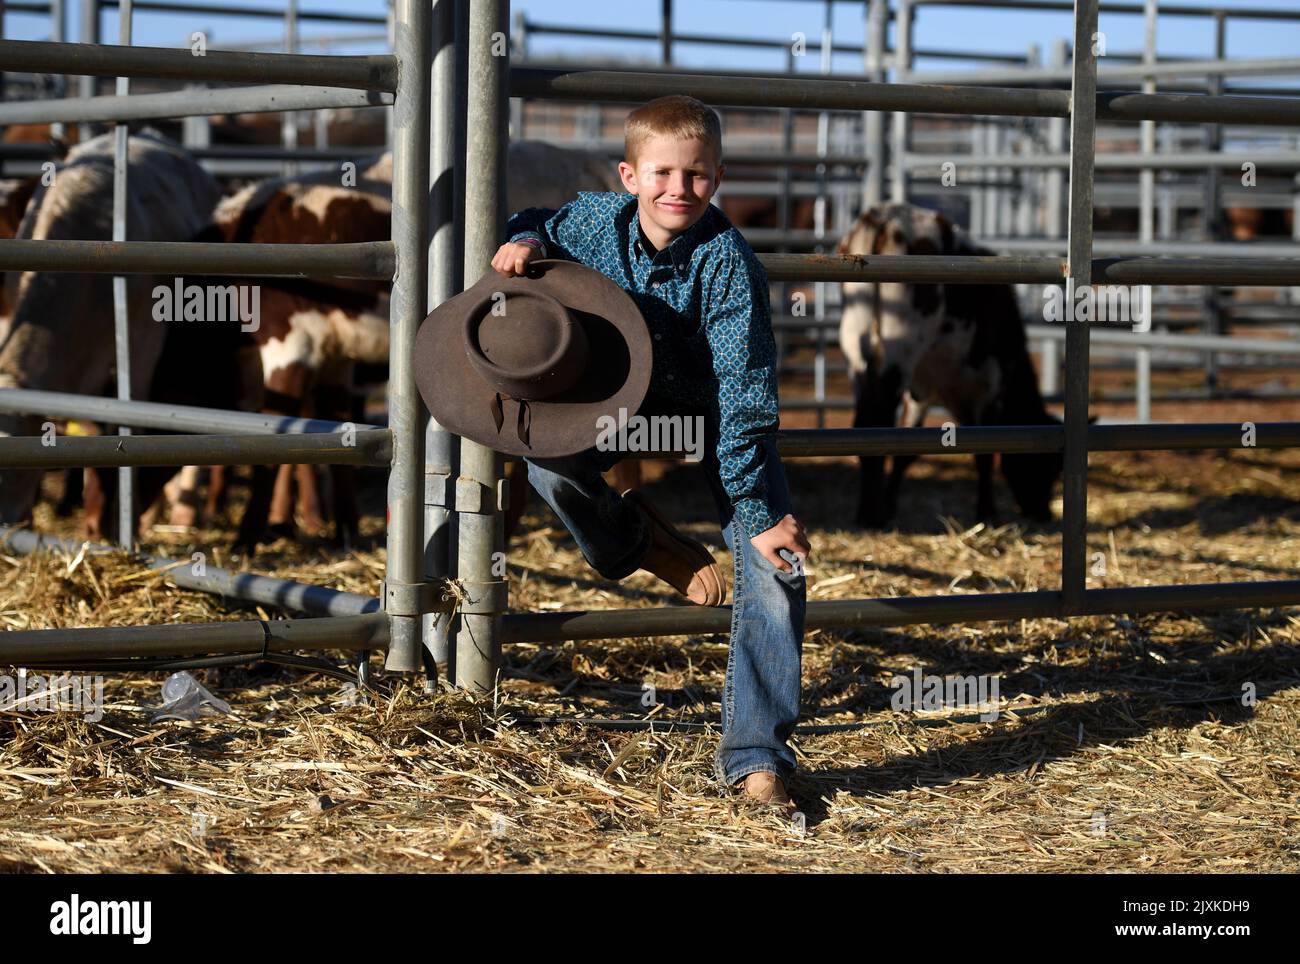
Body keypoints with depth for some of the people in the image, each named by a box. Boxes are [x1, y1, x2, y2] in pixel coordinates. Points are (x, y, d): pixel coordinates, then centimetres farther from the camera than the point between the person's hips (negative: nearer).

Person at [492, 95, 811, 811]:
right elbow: (542, 226, 9)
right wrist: (523, 241, -17)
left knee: (776, 566, -18)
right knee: (548, 454, -28)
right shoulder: (598, 222, -16)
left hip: (721, 415, -3)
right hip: (628, 400, 3)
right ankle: (642, 543, 5)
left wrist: (757, 512, -33)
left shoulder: (727, 261, -29)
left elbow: (743, 393, -31)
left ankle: (753, 756, -10)